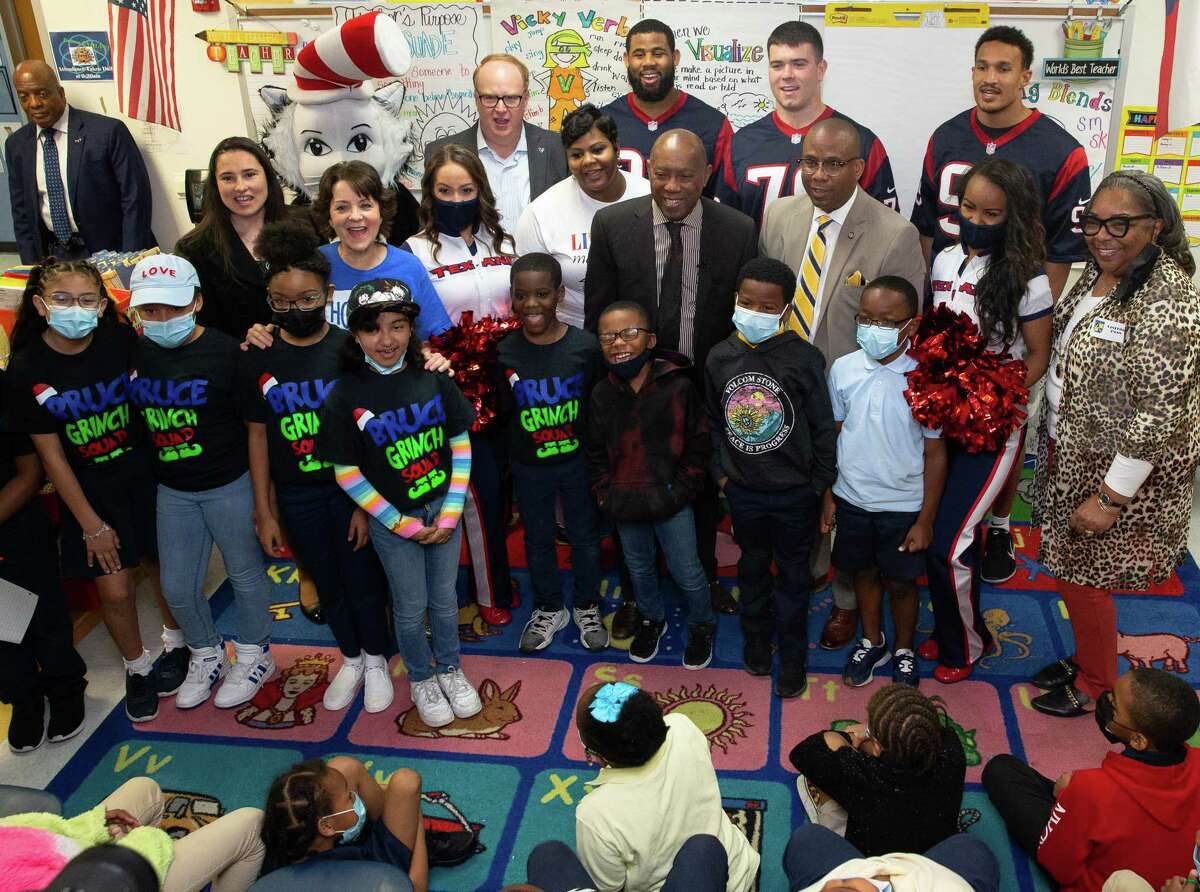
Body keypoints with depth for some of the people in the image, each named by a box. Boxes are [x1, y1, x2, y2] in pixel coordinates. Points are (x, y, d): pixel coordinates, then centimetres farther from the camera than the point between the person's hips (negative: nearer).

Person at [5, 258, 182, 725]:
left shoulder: (122, 342, -15)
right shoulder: (26, 370, -15)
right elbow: (51, 455, -9)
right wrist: (91, 525, -7)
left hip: (147, 475, 1)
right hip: (89, 490, -1)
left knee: (165, 568, 13)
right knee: (114, 590, 0)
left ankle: (175, 645, 42)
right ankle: (137, 669, 28)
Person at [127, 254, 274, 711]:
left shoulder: (225, 351, -17)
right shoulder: (135, 352, -3)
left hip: (229, 485, -5)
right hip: (172, 490, 5)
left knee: (245, 573, 12)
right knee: (177, 587, 13)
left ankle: (254, 656, 34)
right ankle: (206, 656, 38)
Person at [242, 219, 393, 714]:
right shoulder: (259, 361, -3)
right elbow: (258, 436, 2)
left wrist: (367, 502, -10)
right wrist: (264, 511, 3)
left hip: (350, 489, -3)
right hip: (296, 498, 3)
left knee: (362, 578, 9)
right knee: (326, 582, 17)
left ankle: (376, 660, 33)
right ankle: (350, 659, 38)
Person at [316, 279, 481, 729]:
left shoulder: (434, 379, -9)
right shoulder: (345, 396, -15)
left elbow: (461, 447, -3)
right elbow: (347, 473, -11)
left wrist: (451, 513, -8)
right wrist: (401, 523, -11)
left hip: (443, 511, 2)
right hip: (391, 519, -2)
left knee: (445, 598, 16)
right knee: (410, 607, 12)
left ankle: (450, 669, 40)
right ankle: (420, 679, 37)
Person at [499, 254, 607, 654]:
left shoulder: (585, 346, -16)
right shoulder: (505, 353, -13)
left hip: (578, 461, -1)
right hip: (528, 468, 1)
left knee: (585, 537, 17)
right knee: (538, 540, 18)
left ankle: (586, 606, 40)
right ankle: (549, 609, 40)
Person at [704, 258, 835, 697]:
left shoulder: (804, 358, -17)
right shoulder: (720, 356, -6)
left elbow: (823, 426, -9)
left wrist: (821, 483, -6)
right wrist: (720, 470, 6)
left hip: (794, 491, -3)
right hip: (743, 489, 3)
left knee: (793, 574, 13)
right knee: (752, 567, 21)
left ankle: (792, 657, 30)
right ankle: (756, 639, 42)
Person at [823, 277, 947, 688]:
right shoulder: (843, 369, -8)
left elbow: (935, 453, -10)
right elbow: (832, 435, 3)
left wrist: (926, 519, -8)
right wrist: (827, 495, 5)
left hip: (903, 505, -3)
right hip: (851, 499, 3)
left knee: (900, 581, 14)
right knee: (864, 572, 20)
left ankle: (904, 651, 39)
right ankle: (872, 643, 44)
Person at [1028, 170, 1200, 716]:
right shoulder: (1097, 274, 2)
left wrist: (1110, 498, -21)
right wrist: (1050, 442, 17)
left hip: (1116, 471, -8)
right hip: (1070, 456, 8)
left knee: (1083, 579, 5)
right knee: (1071, 567, 20)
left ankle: (1096, 685, 28)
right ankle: (1084, 657, 42)